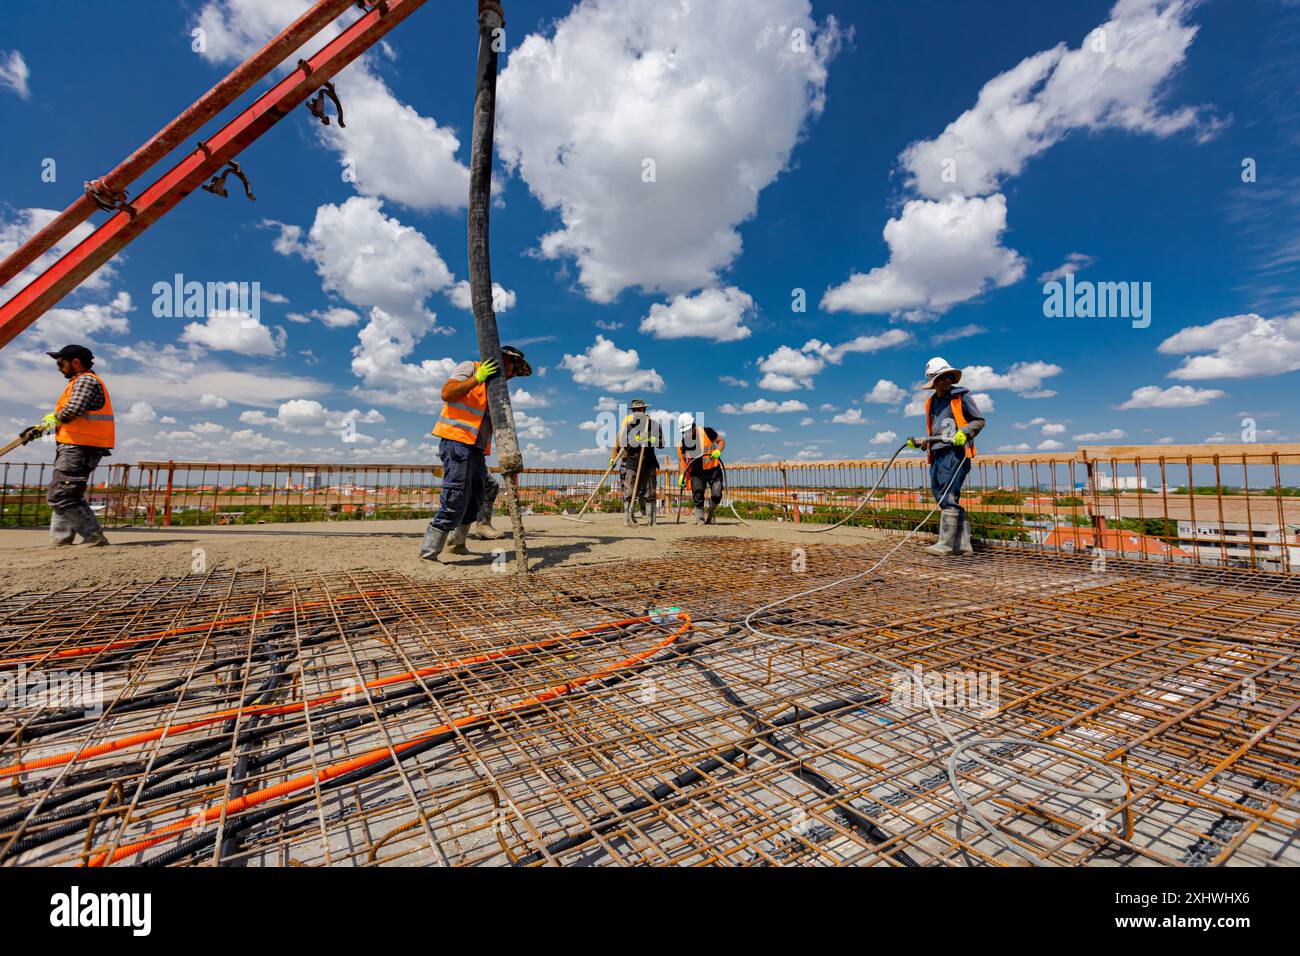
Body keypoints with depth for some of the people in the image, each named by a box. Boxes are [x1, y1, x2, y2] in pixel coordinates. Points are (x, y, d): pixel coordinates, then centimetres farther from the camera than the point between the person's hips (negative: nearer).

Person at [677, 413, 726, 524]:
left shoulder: (706, 432, -13)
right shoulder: (682, 442, -3)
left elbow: (721, 440, -1)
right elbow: (682, 459, 6)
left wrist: (718, 450, -21)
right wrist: (682, 475, -5)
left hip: (713, 469, -2)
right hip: (696, 472, 2)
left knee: (716, 495, -10)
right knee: (697, 497, -5)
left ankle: (710, 514, 17)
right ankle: (700, 521, 7)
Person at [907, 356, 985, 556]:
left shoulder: (961, 395, 4)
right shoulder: (931, 403, 21)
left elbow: (979, 421, 4)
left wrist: (964, 433, -15)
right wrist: (918, 442, 11)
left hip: (955, 452, -7)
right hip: (937, 455, 7)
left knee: (948, 498, -13)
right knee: (945, 499, 4)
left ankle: (945, 543, -13)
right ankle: (963, 544, 10)